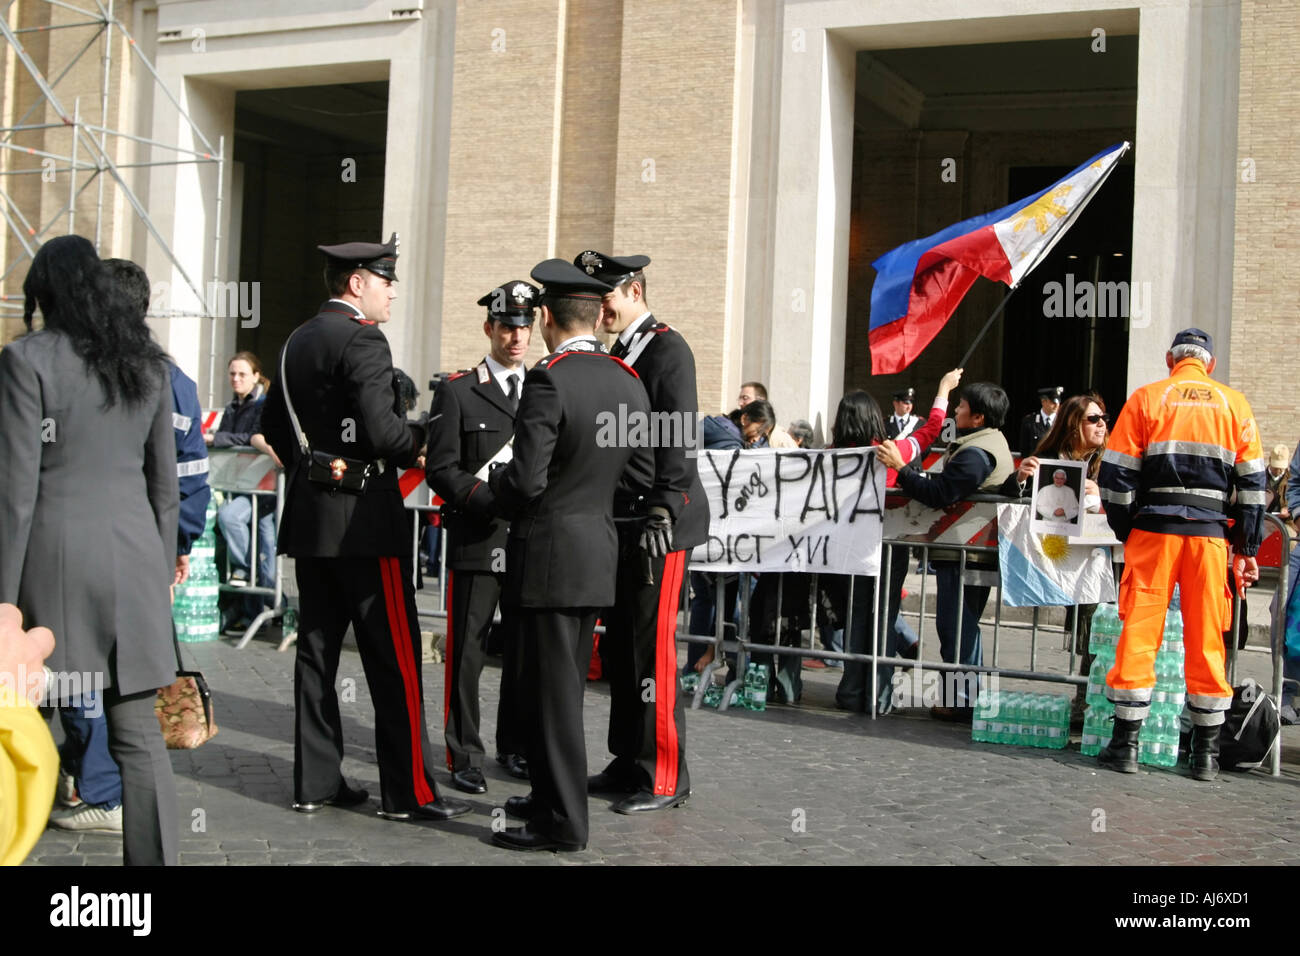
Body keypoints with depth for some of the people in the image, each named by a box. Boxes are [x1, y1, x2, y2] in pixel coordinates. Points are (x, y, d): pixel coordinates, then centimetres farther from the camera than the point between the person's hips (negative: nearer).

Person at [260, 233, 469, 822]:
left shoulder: (298, 340, 14)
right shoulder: (362, 340, -13)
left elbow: (274, 422, 21)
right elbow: (381, 430, -21)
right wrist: (423, 438, -4)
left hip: (308, 517, 9)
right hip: (363, 516, -9)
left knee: (317, 648, 11)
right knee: (394, 654, -4)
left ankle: (316, 780, 15)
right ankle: (408, 789, -1)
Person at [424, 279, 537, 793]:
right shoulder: (457, 390, 1)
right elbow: (440, 467, -4)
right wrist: (489, 500, -17)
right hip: (476, 540, -4)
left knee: (525, 650, 10)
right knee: (467, 650, 0)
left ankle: (516, 746, 23)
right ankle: (464, 755, 8)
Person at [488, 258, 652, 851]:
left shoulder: (548, 381, -17)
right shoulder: (628, 383, 6)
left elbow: (525, 479, -20)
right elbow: (642, 473, 11)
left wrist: (486, 494, 0)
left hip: (549, 553, -8)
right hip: (600, 551, 8)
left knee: (554, 687, -1)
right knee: (562, 683, 18)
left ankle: (563, 822, 5)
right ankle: (551, 796, 29)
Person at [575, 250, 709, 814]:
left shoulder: (667, 348, -9)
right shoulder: (618, 354, 18)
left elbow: (678, 438, -17)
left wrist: (662, 515, -22)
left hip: (659, 525, -9)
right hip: (621, 524, 9)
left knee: (652, 650, -6)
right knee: (618, 648, 13)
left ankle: (665, 777, 2)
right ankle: (629, 763, 22)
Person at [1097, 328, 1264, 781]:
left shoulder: (1146, 398, 5)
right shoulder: (1234, 404, 10)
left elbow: (1116, 475, 1)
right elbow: (1252, 483, 8)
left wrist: (1126, 533, 11)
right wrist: (1246, 549, 11)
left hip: (1154, 527, -1)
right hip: (1211, 532, 1)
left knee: (1139, 631, 2)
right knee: (1207, 637, 6)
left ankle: (1126, 743, 2)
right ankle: (1206, 752, 9)